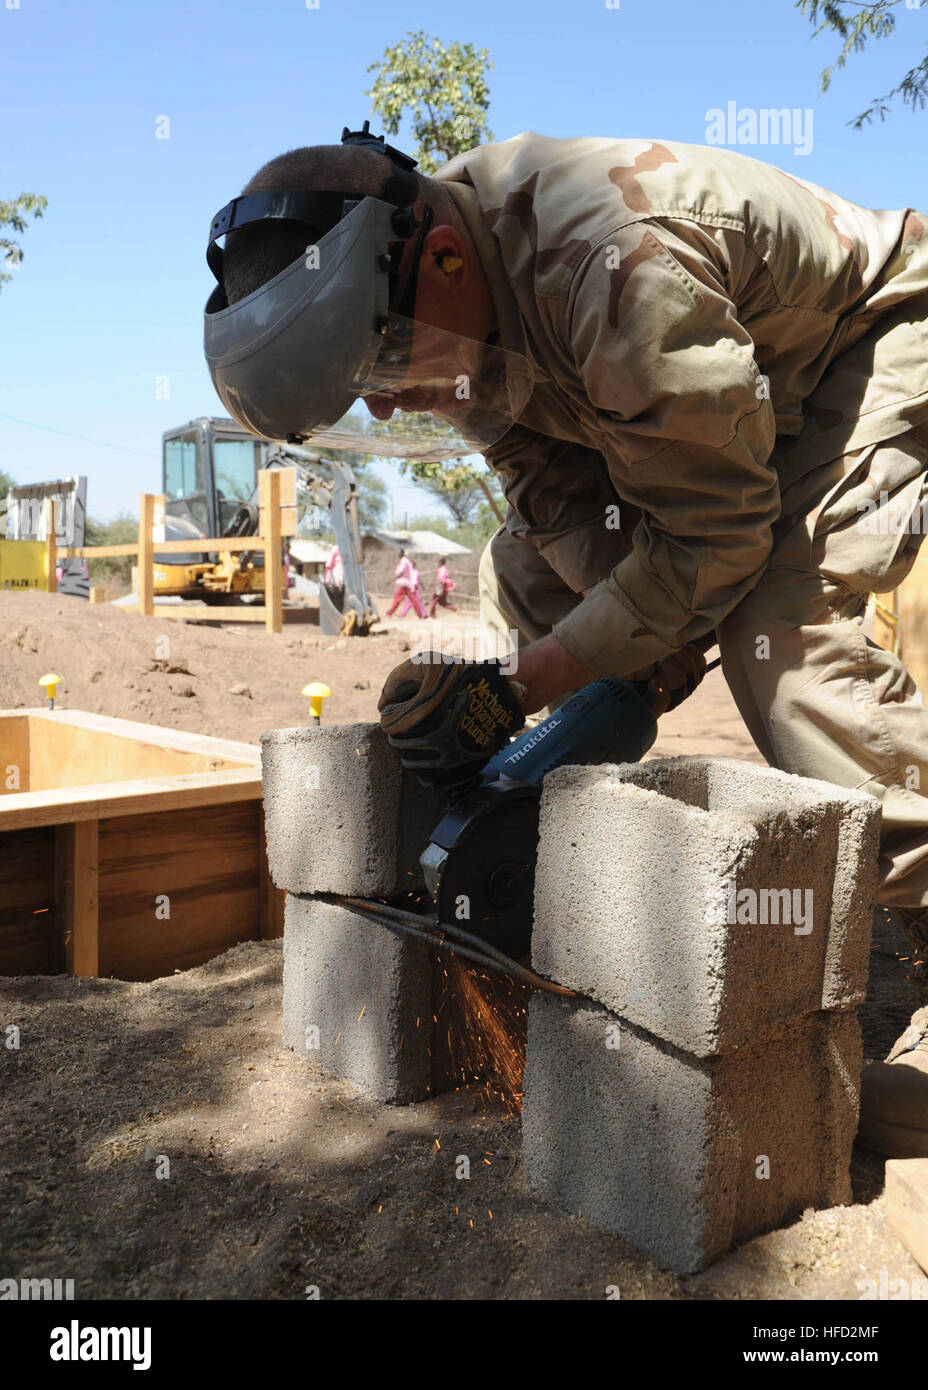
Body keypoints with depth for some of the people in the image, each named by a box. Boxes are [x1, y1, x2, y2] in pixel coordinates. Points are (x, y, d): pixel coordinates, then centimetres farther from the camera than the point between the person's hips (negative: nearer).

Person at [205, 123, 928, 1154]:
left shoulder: (618, 269, -40)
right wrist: (654, 622, -23)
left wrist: (514, 692, -31)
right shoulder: (452, 296, -13)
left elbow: (716, 533, -33)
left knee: (780, 621, -30)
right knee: (525, 572, -4)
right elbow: (552, 482, -7)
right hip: (711, 384, 8)